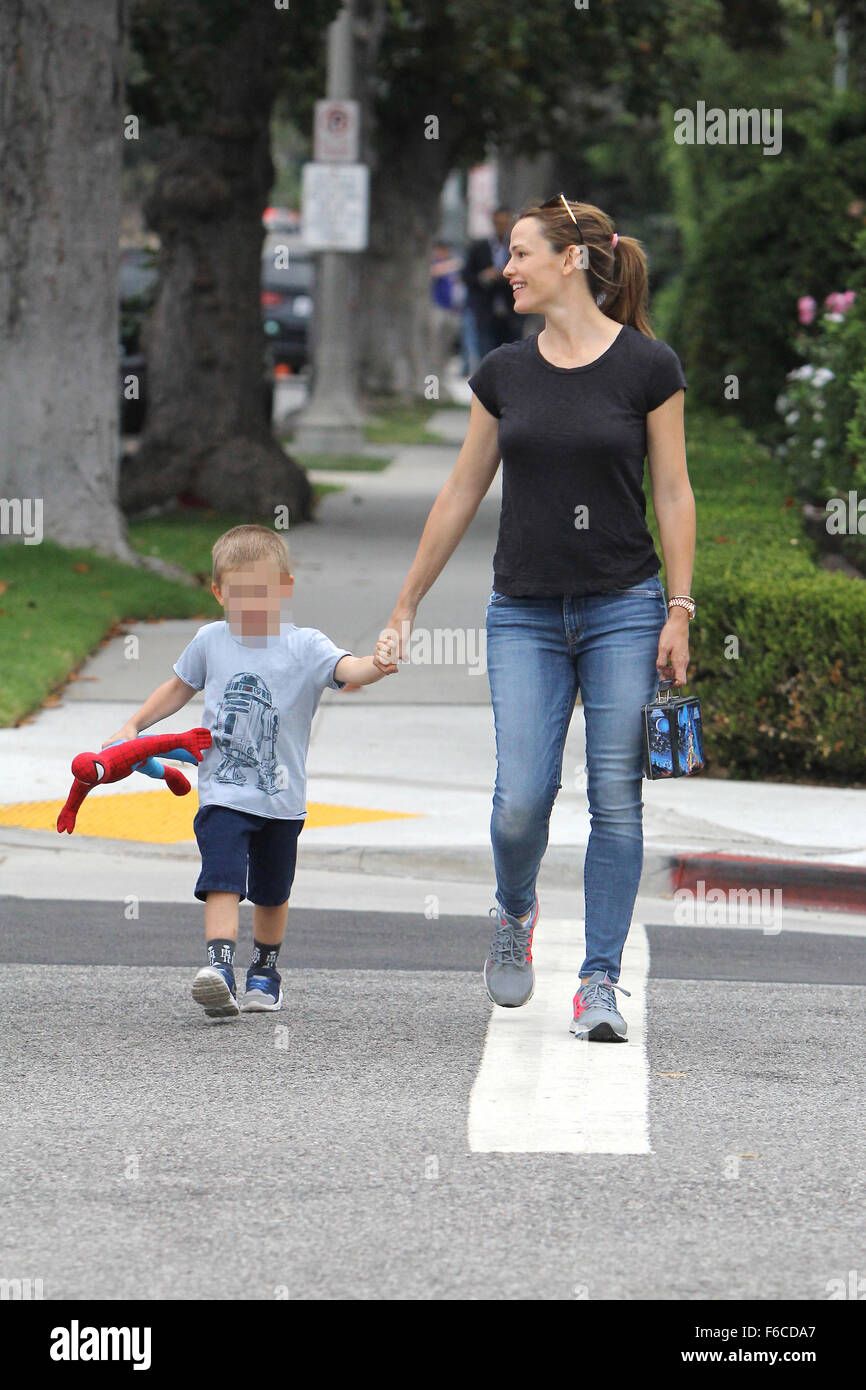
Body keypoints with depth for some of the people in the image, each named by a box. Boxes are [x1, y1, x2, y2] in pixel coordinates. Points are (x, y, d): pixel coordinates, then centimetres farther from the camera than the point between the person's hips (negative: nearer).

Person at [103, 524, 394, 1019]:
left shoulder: (305, 647, -9)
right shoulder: (210, 642, 1)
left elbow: (349, 669, -28)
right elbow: (179, 689, 18)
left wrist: (380, 663, -49)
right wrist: (133, 728, 18)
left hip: (281, 798, 0)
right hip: (223, 796, 0)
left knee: (272, 893, 17)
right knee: (223, 881, -20)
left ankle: (266, 971, 37)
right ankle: (220, 966, -32)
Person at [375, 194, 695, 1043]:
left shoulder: (648, 366, -5)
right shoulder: (503, 373, 4)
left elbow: (673, 494, -2)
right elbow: (461, 494, 10)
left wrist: (680, 612, -8)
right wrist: (405, 607, 12)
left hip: (622, 608, -2)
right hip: (525, 614, 2)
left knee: (616, 798, -2)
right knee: (521, 798, -8)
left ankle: (600, 982, 6)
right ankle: (515, 912, 24)